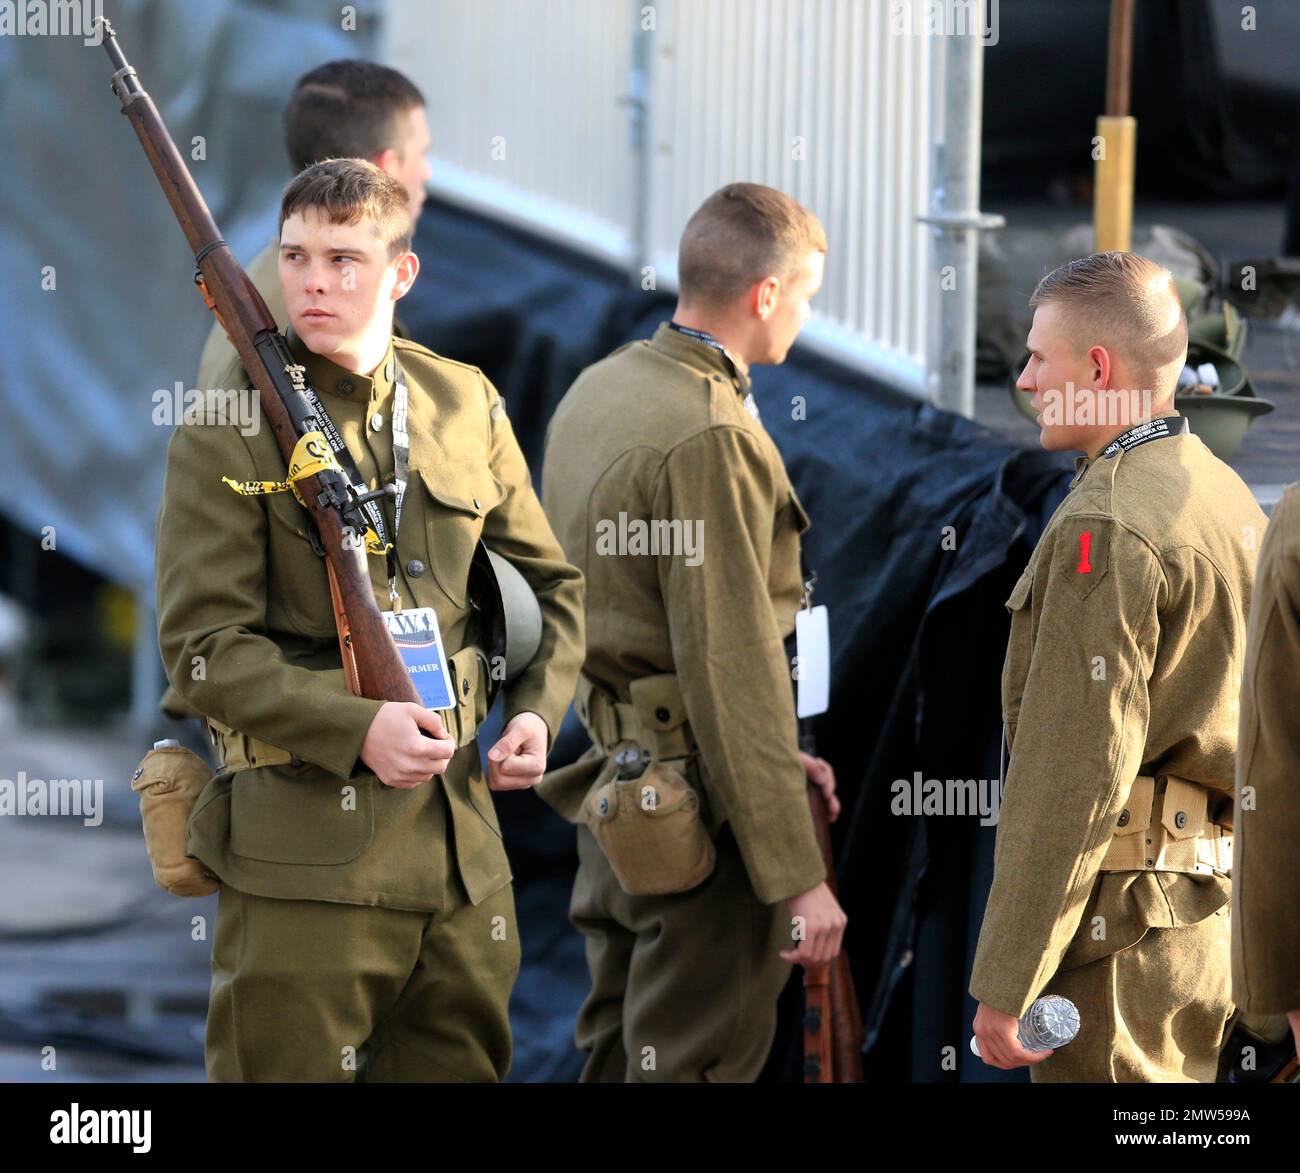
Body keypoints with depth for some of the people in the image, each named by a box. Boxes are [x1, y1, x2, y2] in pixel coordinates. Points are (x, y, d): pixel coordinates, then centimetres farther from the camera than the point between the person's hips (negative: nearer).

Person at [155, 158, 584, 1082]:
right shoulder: (229, 432, -3)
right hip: (304, 852, -5)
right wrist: (357, 729, -20)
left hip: (461, 841, 5)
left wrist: (539, 709, 4)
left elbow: (551, 584, 22)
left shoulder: (466, 405, 12)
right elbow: (202, 648, -8)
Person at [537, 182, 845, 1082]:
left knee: (616, 1057, 16)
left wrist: (772, 756, 19)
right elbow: (732, 666, -22)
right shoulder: (711, 440, -20)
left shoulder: (596, 393, 10)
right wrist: (797, 874, -19)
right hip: (695, 813, -10)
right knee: (692, 1065, -3)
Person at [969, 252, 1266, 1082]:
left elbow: (1075, 776, -21)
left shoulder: (1106, 529, -17)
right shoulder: (1229, 495, 12)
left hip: (1120, 920, -9)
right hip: (1214, 914, 9)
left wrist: (1008, 986, -19)